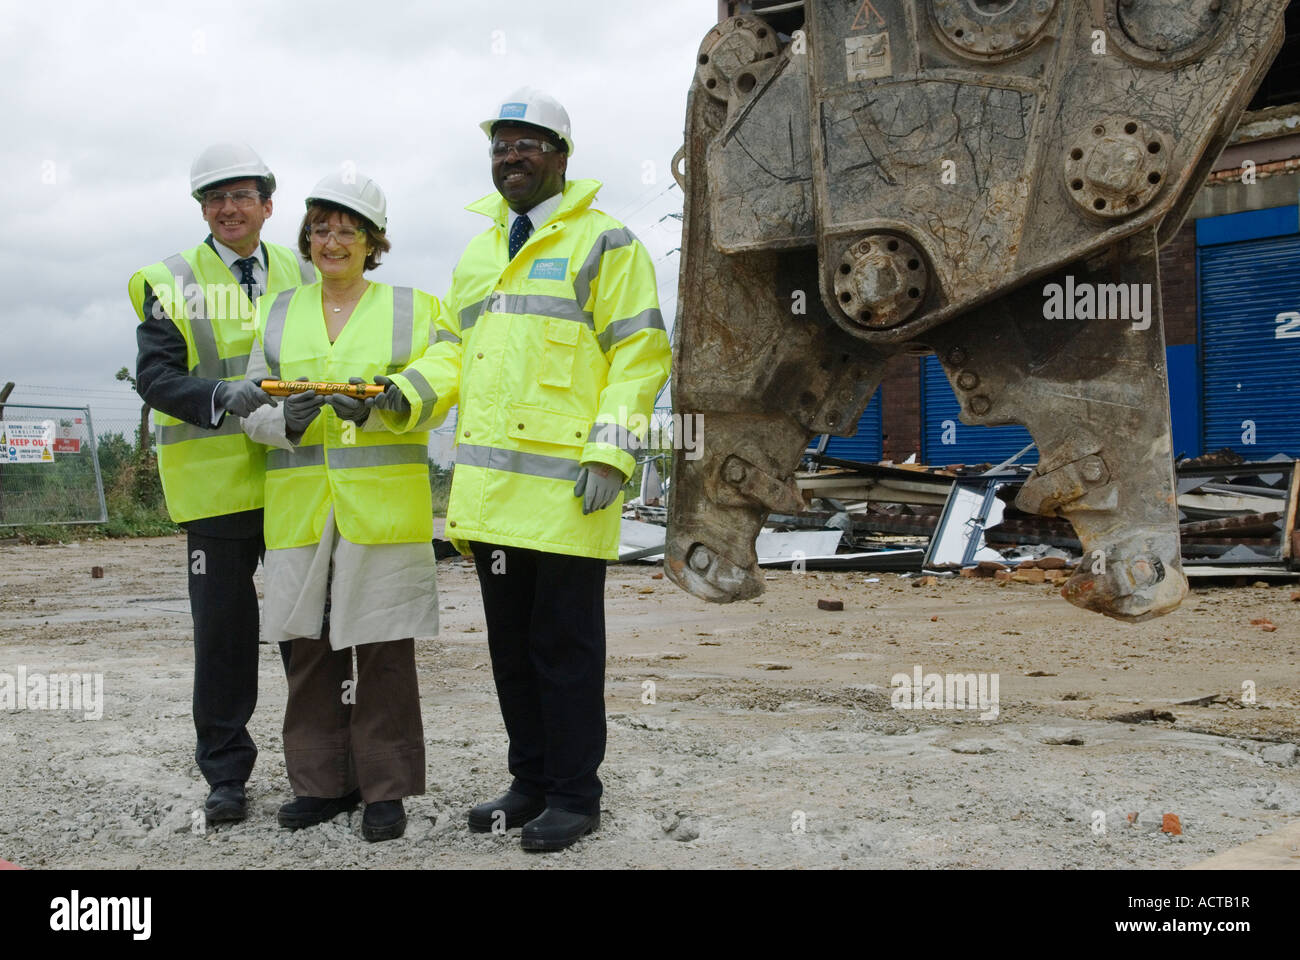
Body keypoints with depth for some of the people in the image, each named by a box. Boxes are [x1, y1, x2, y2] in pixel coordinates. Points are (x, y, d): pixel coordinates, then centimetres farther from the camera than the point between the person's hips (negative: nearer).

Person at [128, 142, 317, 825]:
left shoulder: (302, 276, 13)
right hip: (216, 481, -2)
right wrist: (221, 396, -24)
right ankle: (225, 774, 16)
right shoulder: (170, 283, 5)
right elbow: (155, 377, -5)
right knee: (223, 631, 3)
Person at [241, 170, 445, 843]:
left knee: (383, 648, -2)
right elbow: (252, 407, 9)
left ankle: (386, 788, 9)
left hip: (383, 504, -3)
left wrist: (384, 402, -21)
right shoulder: (277, 314, 16)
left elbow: (433, 398, -1)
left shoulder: (412, 309, 9)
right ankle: (322, 781, 19)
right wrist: (287, 421, -13)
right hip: (300, 504, 3)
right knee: (309, 644, 6)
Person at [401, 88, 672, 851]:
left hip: (564, 485, -7)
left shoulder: (603, 242, -2)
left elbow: (640, 352, -7)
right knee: (511, 643, 14)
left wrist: (610, 453, -16)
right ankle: (532, 781, 26)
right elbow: (454, 346, 23)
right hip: (490, 488, 7)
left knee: (565, 645, 0)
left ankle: (576, 795, 13)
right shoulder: (478, 254, 21)